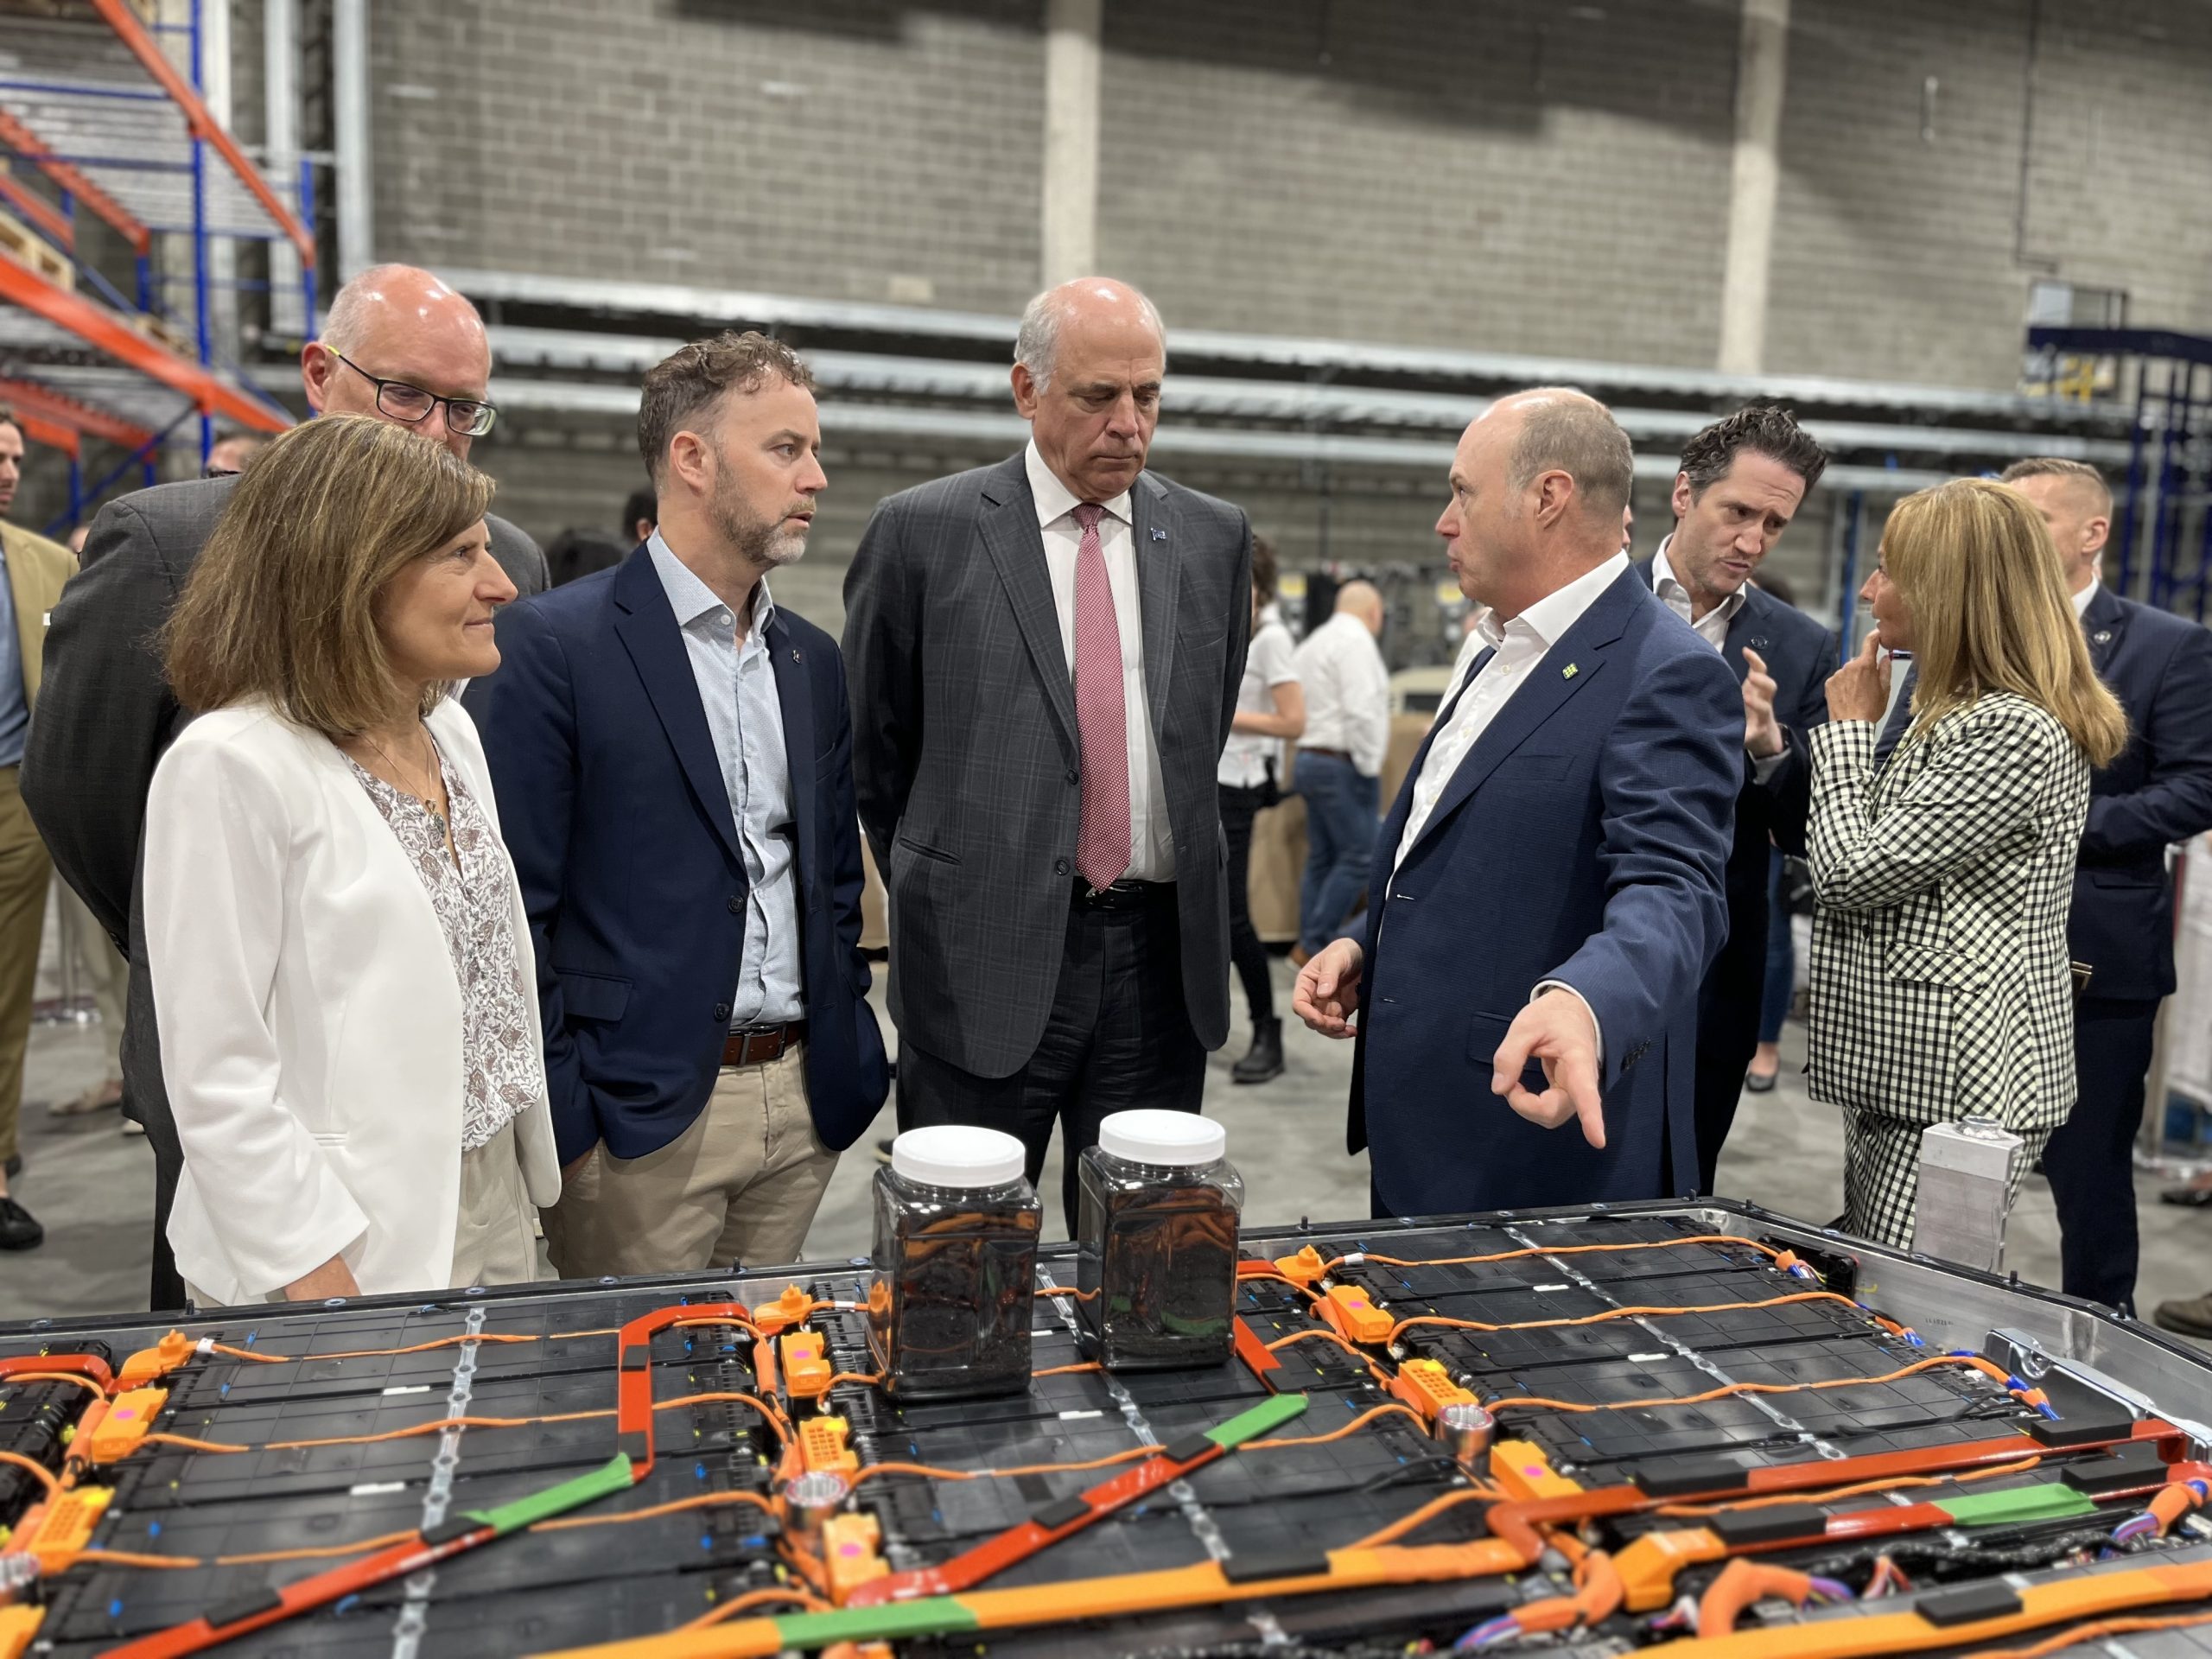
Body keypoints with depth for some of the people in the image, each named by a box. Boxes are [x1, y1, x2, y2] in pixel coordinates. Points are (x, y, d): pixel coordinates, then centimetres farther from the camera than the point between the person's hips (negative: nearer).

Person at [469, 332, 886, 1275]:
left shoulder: (813, 660, 11)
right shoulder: (554, 644, -9)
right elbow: (516, 905, -10)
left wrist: (847, 1052, 11)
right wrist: (557, 1118, -12)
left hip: (805, 1106, 6)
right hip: (642, 1118, -6)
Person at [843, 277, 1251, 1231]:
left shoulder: (1214, 537, 8)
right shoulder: (921, 533, -2)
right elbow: (873, 749, 6)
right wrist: (941, 892, 9)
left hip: (1161, 958, 3)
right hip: (985, 962, -2)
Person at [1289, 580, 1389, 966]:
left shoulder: (1312, 642, 18)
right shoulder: (1356, 641, -11)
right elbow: (1360, 710, -21)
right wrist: (1369, 767, -14)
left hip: (1311, 759, 10)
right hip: (1343, 763, -10)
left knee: (1322, 859, 12)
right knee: (1358, 857, -6)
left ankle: (1310, 948, 13)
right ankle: (1313, 947, -7)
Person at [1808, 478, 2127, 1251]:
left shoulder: (2013, 732, -19)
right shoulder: (1963, 709, 14)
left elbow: (1850, 874, -18)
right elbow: (1885, 855, 17)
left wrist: (1848, 730, -6)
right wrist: (1861, 730, 11)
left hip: (1954, 1082, -10)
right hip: (1906, 1067, 10)